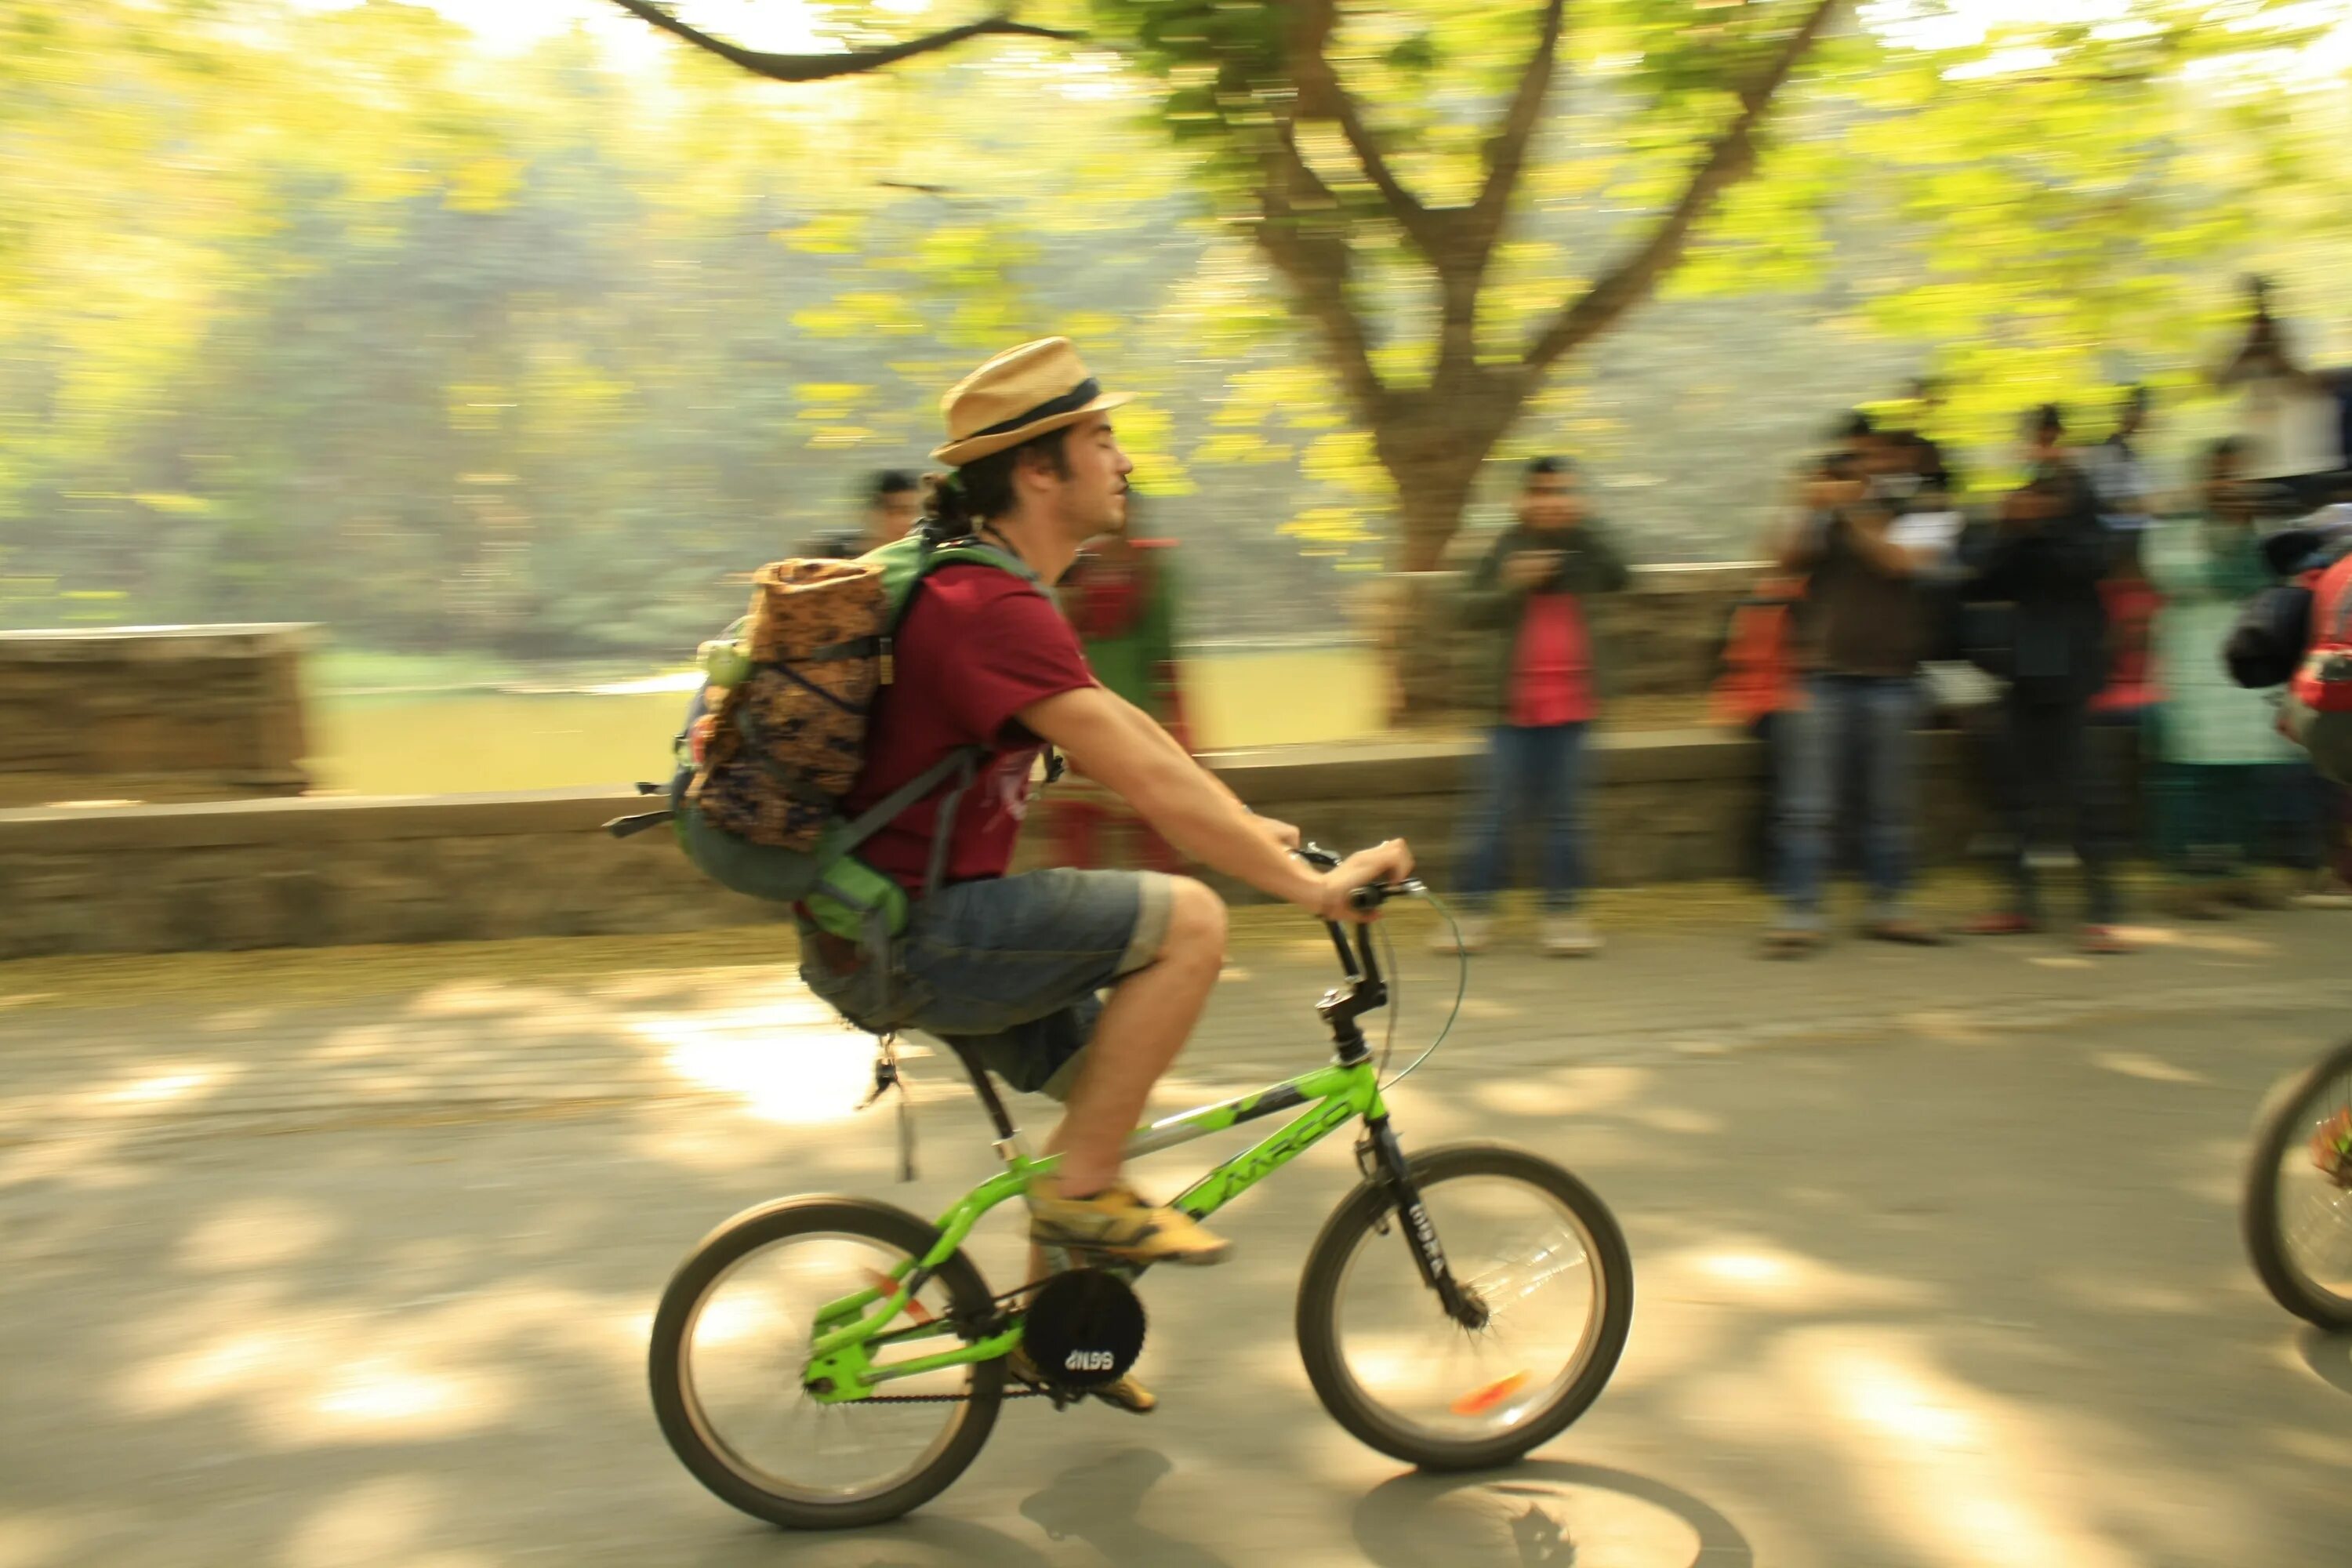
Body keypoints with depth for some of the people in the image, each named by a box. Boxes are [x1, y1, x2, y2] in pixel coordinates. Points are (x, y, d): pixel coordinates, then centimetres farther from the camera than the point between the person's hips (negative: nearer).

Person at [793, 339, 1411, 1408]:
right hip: (907, 942, -10)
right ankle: (1076, 1194, -5)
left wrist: (1256, 831, 18)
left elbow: (1127, 727, 19)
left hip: (894, 927, 10)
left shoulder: (985, 587, 13)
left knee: (1110, 1072, 18)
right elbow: (1151, 783, -24)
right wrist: (1313, 886, -18)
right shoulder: (995, 608, -22)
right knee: (1186, 922, -17)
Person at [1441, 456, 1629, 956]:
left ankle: (1561, 913, 14)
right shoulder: (1508, 548, 0)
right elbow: (1471, 611, -3)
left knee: (1564, 811, 7)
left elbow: (1618, 577, -10)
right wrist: (1512, 584, -18)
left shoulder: (1584, 546, 7)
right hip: (1513, 700, -2)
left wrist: (1584, 526, -16)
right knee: (1498, 808, 0)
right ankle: (1474, 911, 7)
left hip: (1570, 700, 2)